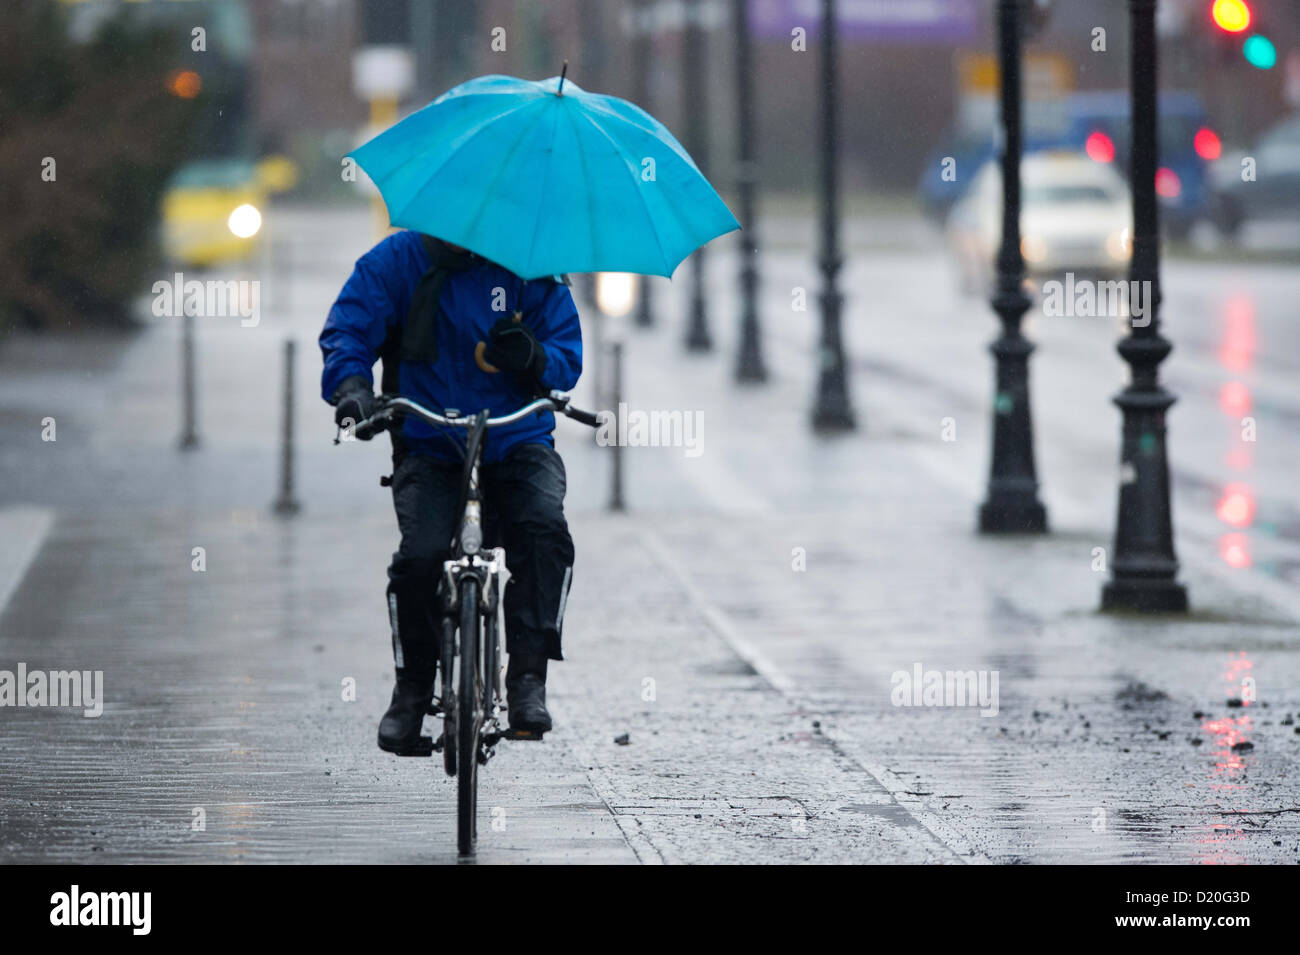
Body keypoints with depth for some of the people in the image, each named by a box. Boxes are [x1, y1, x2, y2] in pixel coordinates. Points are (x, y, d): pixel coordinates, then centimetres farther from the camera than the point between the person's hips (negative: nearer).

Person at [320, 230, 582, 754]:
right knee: (420, 555, -24)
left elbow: (568, 356, 2)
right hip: (429, 448, -1)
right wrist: (351, 385, -27)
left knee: (545, 533, -28)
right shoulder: (395, 262, 2)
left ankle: (527, 677, -22)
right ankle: (412, 688, -2)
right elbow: (346, 330, -5)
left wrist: (533, 356, -23)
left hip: (517, 441, 1)